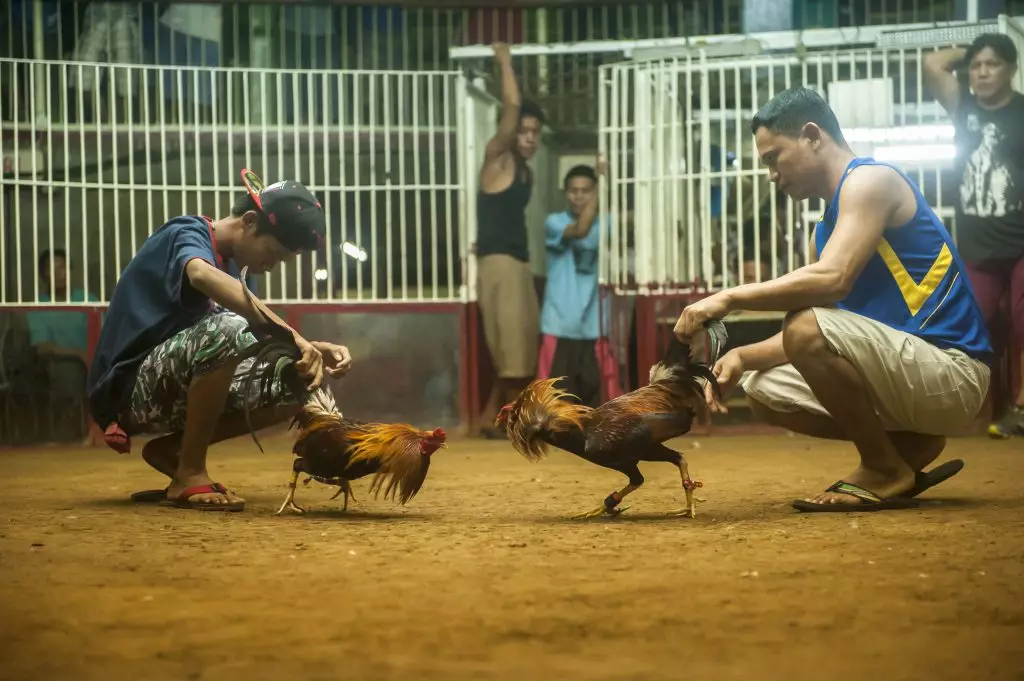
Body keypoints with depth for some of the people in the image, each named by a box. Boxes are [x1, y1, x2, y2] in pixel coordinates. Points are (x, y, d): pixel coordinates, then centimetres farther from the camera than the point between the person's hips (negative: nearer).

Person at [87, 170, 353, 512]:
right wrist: (292, 338, -45)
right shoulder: (188, 234, -12)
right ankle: (190, 474, -20)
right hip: (129, 390, -9)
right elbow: (201, 274, -37)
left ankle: (171, 449, 6)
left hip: (169, 390, 9)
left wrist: (313, 349, -11)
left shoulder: (225, 262, 15)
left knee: (295, 385, 2)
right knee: (226, 329, -33)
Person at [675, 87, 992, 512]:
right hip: (905, 377, 10)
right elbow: (809, 340, 15)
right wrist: (742, 357, -1)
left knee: (809, 326, -30)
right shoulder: (825, 228, 19)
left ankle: (885, 471, -11)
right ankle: (911, 446, 9)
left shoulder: (870, 180, -9)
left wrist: (730, 298, -22)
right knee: (764, 389, 15)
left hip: (951, 374, -10)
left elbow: (832, 280, -26)